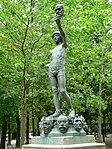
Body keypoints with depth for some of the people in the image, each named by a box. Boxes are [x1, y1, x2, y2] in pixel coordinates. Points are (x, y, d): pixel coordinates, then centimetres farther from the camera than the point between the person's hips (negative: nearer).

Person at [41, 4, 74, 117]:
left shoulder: (63, 46, 12)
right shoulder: (52, 50, 29)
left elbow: (63, 34, -6)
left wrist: (58, 23, -18)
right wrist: (44, 66, 9)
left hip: (60, 70, -6)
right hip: (51, 71, 6)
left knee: (62, 91, -14)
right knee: (55, 91, -4)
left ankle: (71, 109, -1)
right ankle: (57, 111, -9)